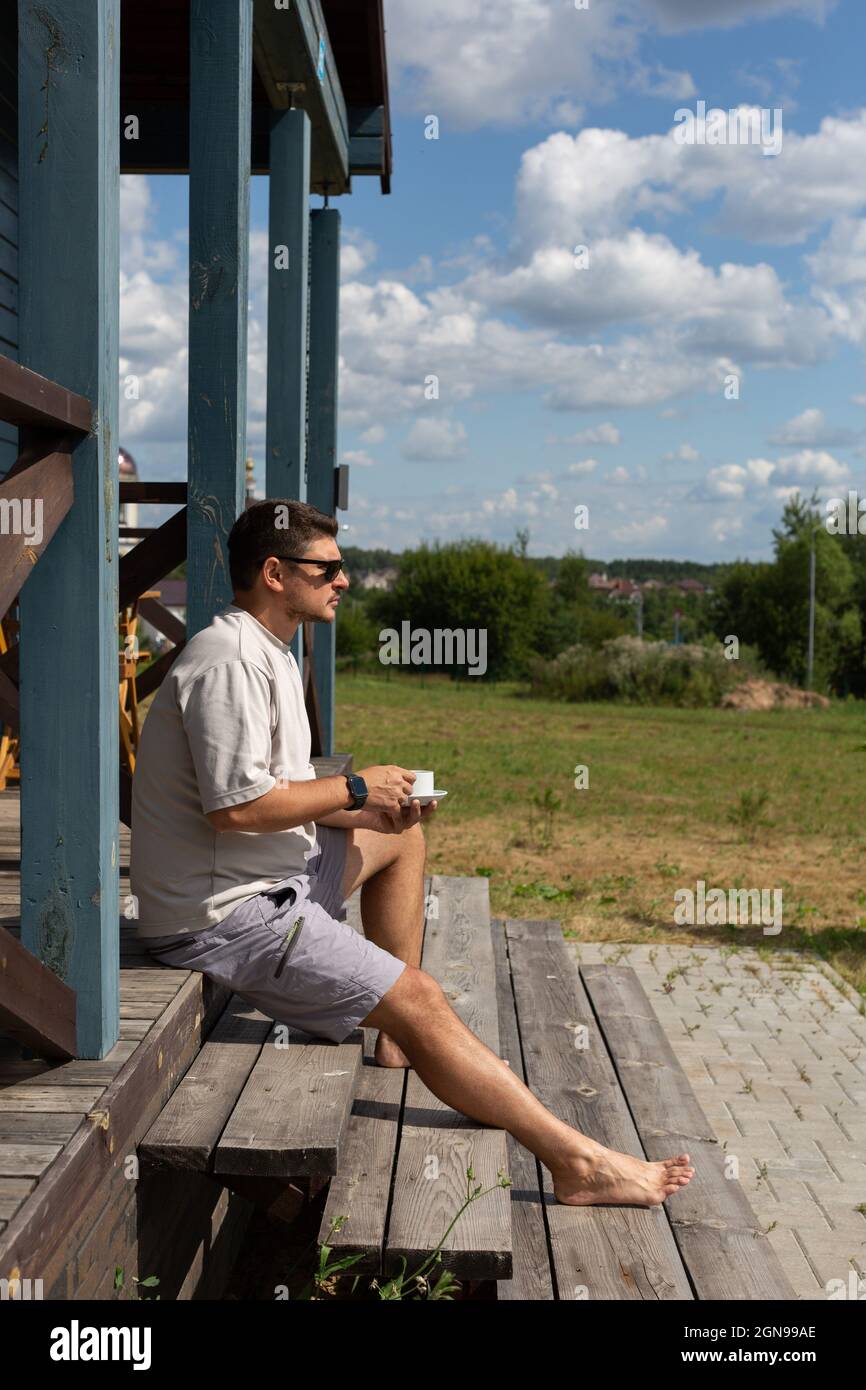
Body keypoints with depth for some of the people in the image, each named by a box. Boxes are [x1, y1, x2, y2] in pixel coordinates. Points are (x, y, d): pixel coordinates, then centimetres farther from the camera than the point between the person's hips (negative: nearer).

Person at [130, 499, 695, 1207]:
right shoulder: (229, 661, -19)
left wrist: (372, 811, 1)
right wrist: (354, 788, -15)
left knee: (402, 837, 22)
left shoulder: (270, 655, 15)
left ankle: (401, 1039, 19)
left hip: (267, 878, 11)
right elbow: (235, 805, -28)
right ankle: (580, 1162, -13)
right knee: (418, 1000, -16)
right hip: (223, 916, -11)